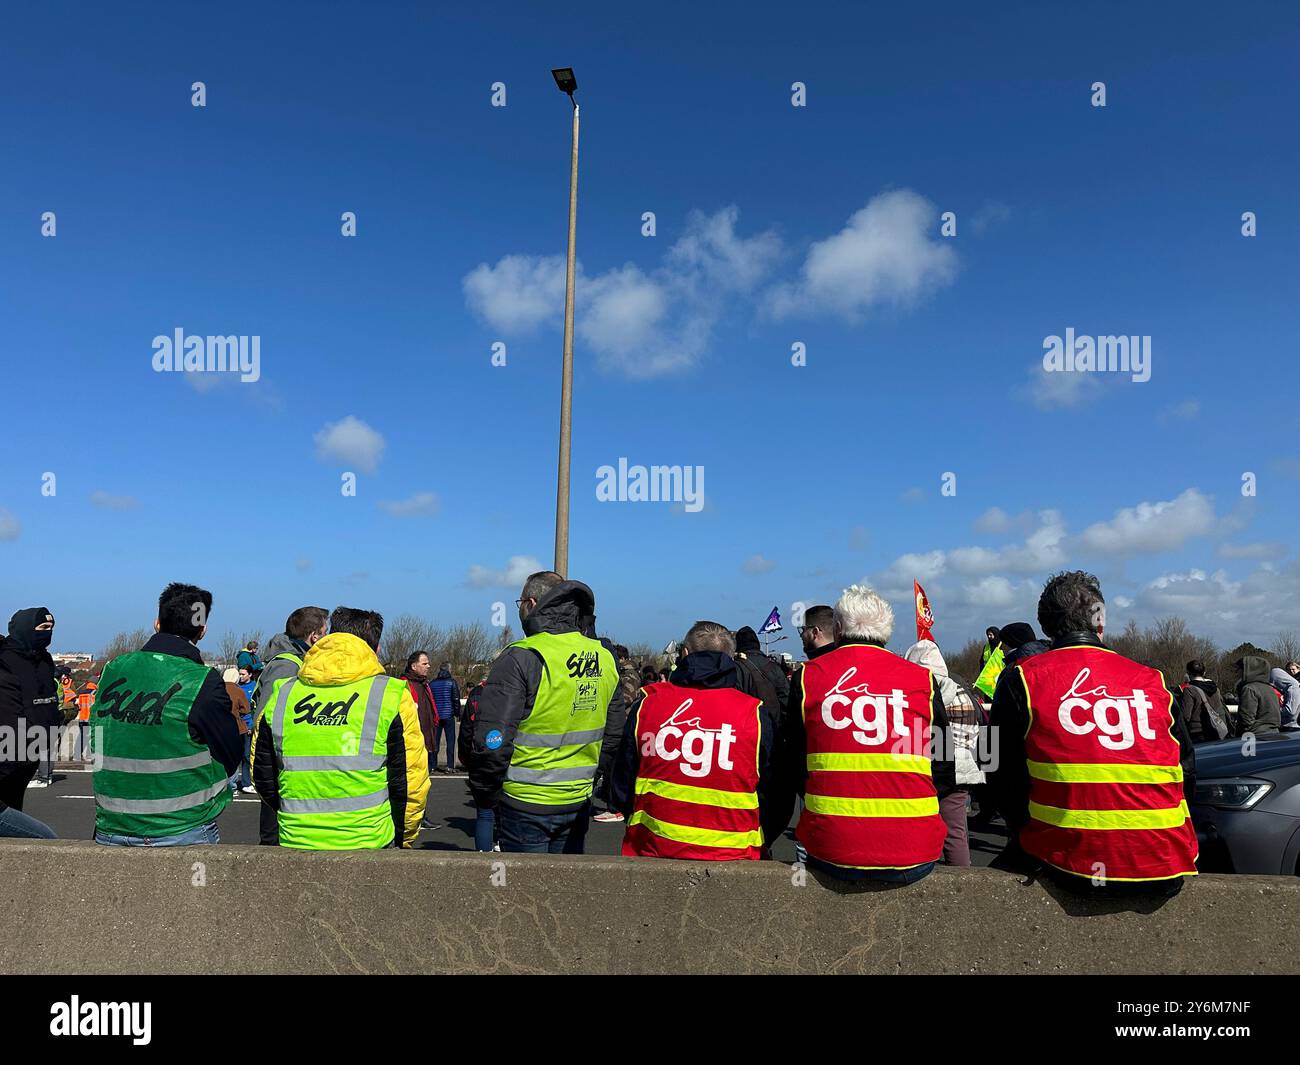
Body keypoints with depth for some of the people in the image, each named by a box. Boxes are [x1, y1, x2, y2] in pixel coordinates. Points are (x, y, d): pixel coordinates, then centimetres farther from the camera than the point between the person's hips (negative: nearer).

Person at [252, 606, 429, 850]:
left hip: (295, 845, 3)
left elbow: (262, 777, 12)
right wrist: (403, 839, 11)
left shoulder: (281, 693, 5)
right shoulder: (392, 695, -6)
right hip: (368, 845, -3)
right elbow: (411, 780, -5)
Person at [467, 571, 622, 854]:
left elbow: (491, 741, -20)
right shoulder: (605, 659, 4)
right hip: (578, 804, 6)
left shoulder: (521, 658, -17)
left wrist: (484, 795, -5)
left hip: (526, 805, -5)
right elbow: (614, 735, 12)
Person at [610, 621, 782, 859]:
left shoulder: (646, 703, -1)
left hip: (651, 850, 2)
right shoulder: (757, 714, -5)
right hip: (731, 855, -1)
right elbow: (777, 805, 0)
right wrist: (758, 848, 17)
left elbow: (621, 788, 7)